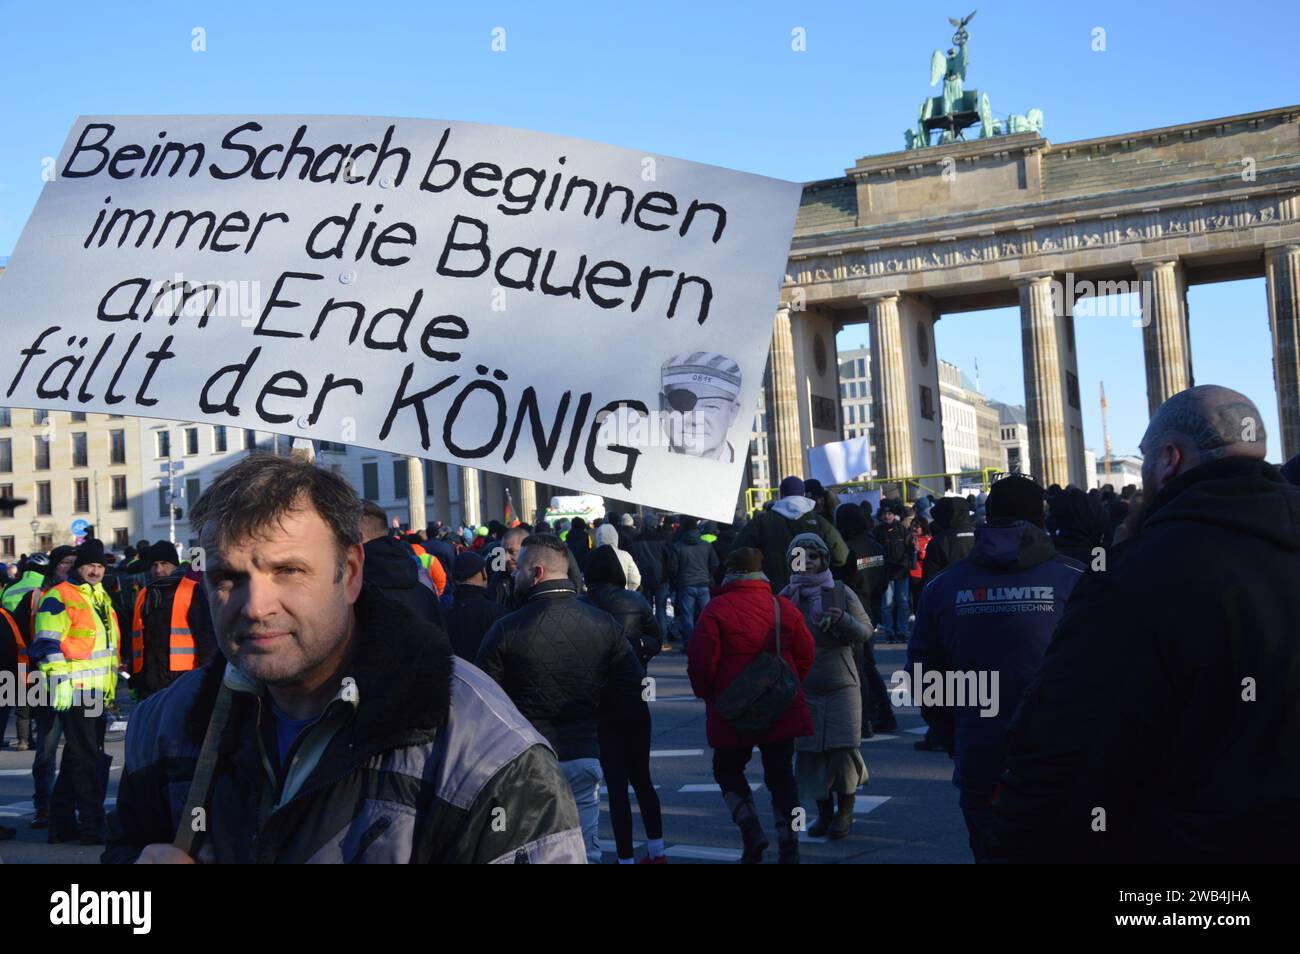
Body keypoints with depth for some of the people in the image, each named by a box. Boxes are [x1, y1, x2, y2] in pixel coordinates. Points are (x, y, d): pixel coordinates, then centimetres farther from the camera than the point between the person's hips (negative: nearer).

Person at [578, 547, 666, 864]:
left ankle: (626, 857, 4)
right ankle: (656, 851, 25)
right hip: (634, 698, 3)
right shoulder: (635, 601, -2)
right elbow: (656, 641, 5)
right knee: (641, 778, 17)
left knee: (616, 784, 2)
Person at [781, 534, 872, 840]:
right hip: (802, 688, 2)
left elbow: (866, 631, 0)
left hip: (841, 685, -1)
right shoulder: (785, 597, 2)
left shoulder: (842, 593, -1)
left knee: (842, 747, -5)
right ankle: (823, 810, 18)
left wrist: (843, 619, -18)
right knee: (808, 750, 2)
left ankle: (845, 810, 13)